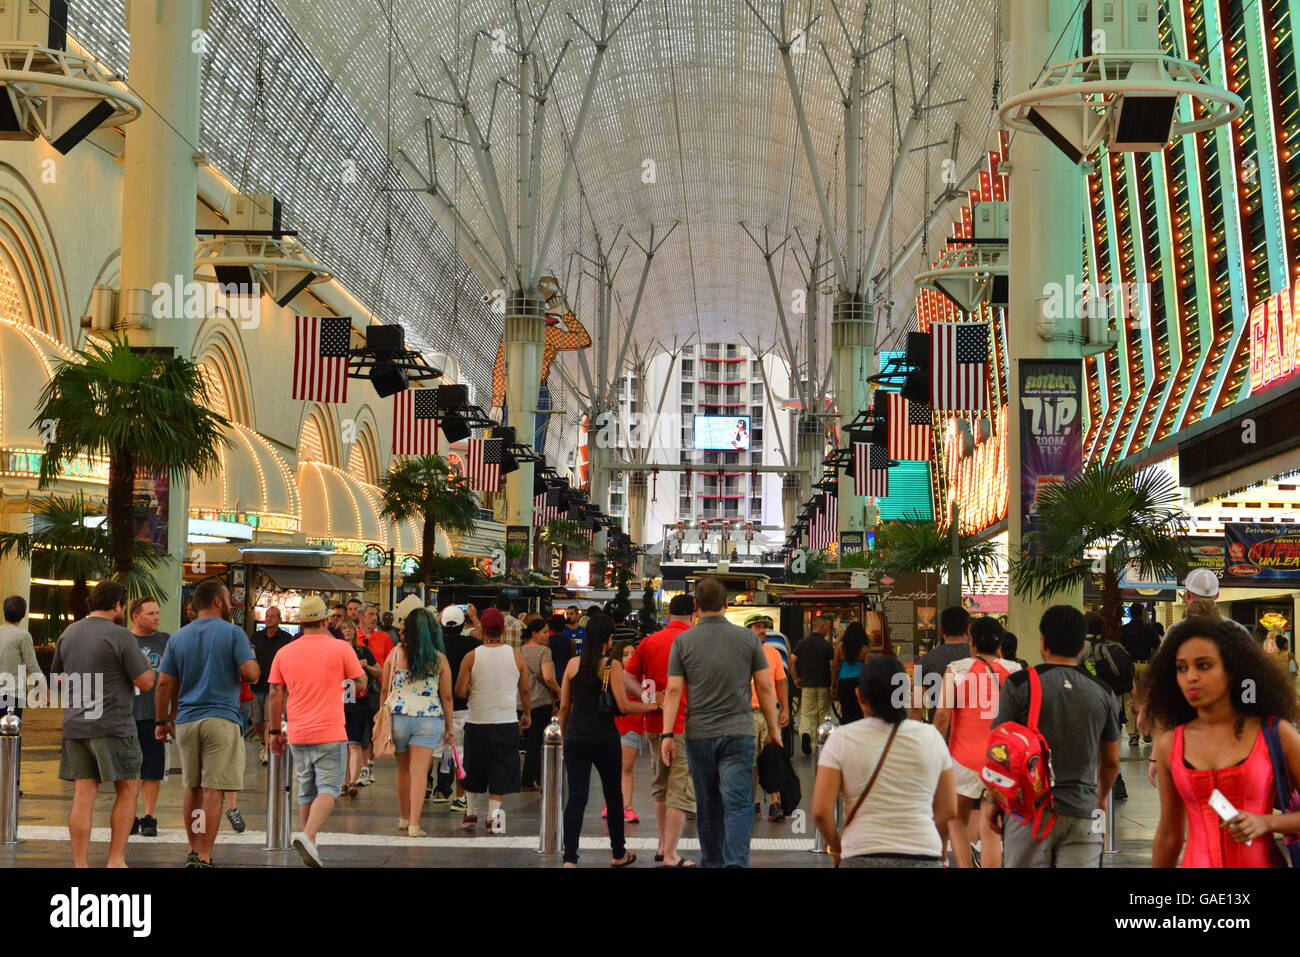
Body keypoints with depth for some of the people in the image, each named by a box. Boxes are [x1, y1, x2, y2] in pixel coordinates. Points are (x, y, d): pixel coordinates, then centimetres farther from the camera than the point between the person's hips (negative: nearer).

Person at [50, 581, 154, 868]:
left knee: (83, 794, 5)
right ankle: (116, 860, 4)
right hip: (112, 726, -6)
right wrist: (146, 664, 10)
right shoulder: (120, 636, -10)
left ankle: (80, 863, 4)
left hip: (74, 725, 6)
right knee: (128, 789, 7)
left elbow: (57, 679, 21)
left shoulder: (68, 634, 10)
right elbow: (146, 683, -9)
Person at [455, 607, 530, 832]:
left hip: (477, 722, 0)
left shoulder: (471, 657, -7)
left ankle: (471, 813, 24)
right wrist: (527, 714, 19)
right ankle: (493, 816, 1)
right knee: (501, 771, 6)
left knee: (474, 770, 15)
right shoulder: (516, 656, -3)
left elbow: (460, 691, -8)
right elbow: (525, 691, 4)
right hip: (506, 721, 0)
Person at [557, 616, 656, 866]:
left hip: (575, 736, 3)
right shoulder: (612, 665, -8)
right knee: (613, 794, 14)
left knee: (576, 797, 2)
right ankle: (619, 853, 28)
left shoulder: (573, 664, 4)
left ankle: (569, 859, -8)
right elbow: (623, 706, -13)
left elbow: (564, 706, 8)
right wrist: (652, 706, 1)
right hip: (604, 737, -3)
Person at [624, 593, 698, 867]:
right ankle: (670, 856, -6)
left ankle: (663, 847, 28)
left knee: (660, 786, 20)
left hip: (654, 725, 6)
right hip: (685, 726, -6)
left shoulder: (650, 641, 7)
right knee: (681, 791, -3)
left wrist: (647, 698, -5)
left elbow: (627, 676, 5)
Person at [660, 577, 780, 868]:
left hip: (699, 735, 2)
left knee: (708, 805, 14)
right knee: (737, 804, -5)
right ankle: (735, 862, -18)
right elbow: (765, 686, 1)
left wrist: (667, 735, -3)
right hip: (738, 733, -1)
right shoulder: (747, 637, 0)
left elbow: (673, 690, -4)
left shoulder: (683, 640, 0)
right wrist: (774, 728, 10)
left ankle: (712, 861, 25)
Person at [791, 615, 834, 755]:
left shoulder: (803, 643, 3)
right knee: (823, 714, 11)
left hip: (807, 684, 2)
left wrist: (795, 679, 5)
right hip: (824, 684, -2)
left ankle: (806, 734, -23)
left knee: (807, 714, 4)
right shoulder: (827, 645, -6)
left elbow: (791, 661, -3)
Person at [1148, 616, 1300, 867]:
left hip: (1261, 860, -1)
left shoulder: (1276, 733, -5)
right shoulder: (1168, 744, 0)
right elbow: (1169, 834, 8)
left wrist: (1267, 822, -14)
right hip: (1198, 860, 1)